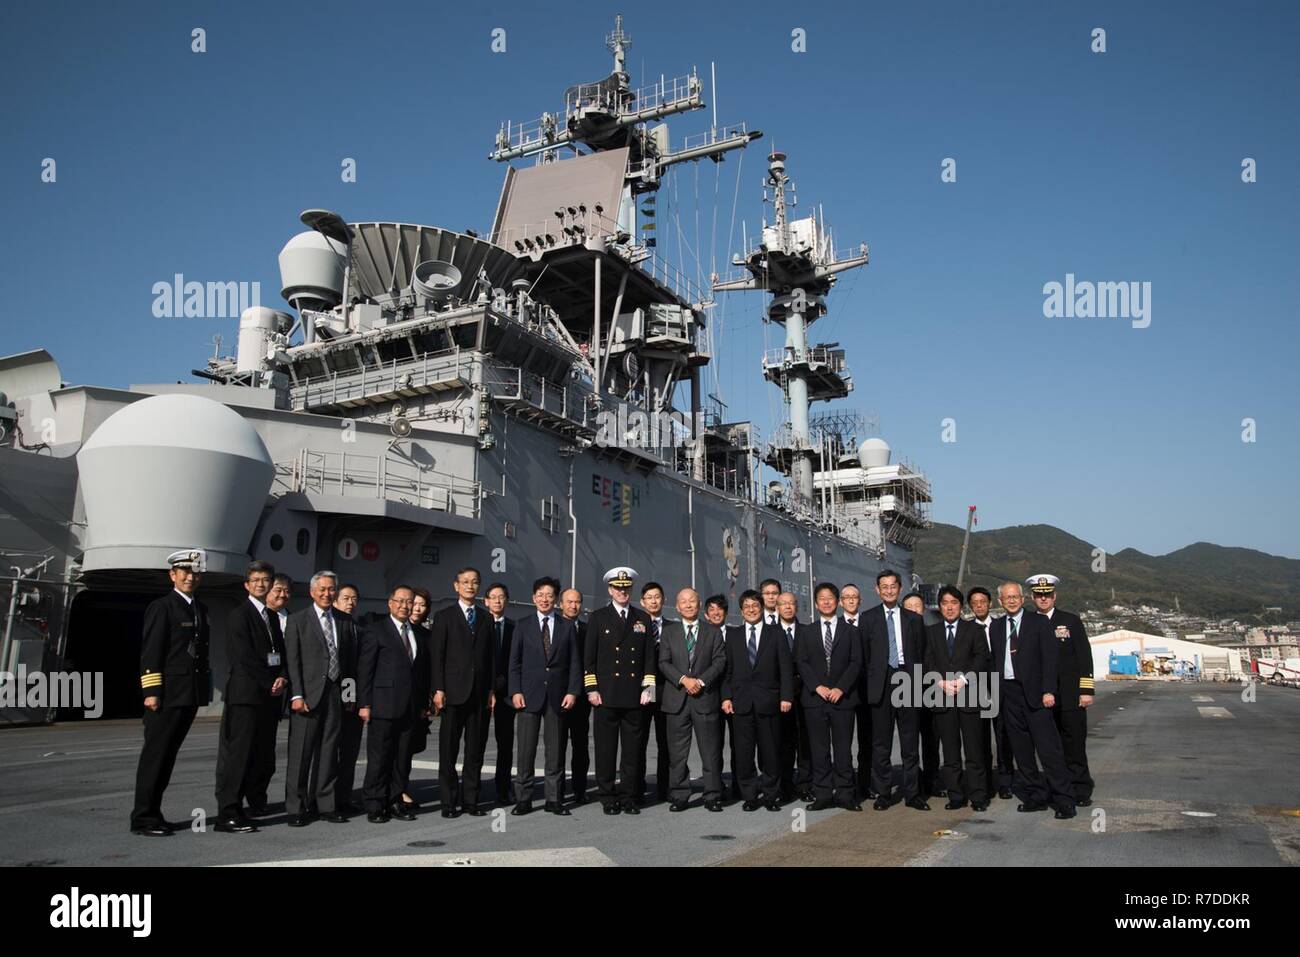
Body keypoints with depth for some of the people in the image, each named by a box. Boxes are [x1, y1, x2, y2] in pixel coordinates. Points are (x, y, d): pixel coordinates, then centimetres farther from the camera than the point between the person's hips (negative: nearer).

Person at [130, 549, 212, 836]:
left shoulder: (201, 609, 17)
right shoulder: (161, 607, -5)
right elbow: (150, 653, -10)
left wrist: (205, 688, 16)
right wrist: (151, 691, -16)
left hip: (191, 694, 7)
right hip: (167, 694, -7)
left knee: (169, 754, 12)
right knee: (155, 754, -2)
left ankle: (152, 813, 19)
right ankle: (143, 818, 4)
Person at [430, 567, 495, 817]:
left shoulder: (486, 617, 13)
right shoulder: (444, 616, 3)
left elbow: (492, 655, 12)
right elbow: (438, 656, -2)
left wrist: (492, 689, 5)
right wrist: (438, 690, -9)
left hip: (480, 693, 3)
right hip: (454, 691, -3)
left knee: (476, 749, 6)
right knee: (448, 750, 1)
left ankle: (470, 800, 14)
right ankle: (449, 802, 9)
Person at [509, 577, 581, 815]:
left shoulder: (567, 626, 8)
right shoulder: (522, 625, 6)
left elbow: (575, 663, 6)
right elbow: (514, 662, 5)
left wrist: (573, 691, -3)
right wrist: (515, 691, -5)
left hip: (558, 696, 1)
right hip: (529, 695, -1)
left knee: (556, 751, 5)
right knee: (525, 750, -1)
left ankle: (554, 799, 13)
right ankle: (523, 799, 8)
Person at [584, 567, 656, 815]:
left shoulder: (642, 618, 13)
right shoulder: (598, 617, 6)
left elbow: (649, 656, 12)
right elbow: (589, 657, 3)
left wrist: (648, 688, 4)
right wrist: (591, 689, -4)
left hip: (635, 696, 2)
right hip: (606, 695, -2)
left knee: (632, 748, 4)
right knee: (606, 748, 1)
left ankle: (627, 796, 13)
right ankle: (608, 798, 10)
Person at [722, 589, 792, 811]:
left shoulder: (776, 633, 6)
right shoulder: (733, 635, 11)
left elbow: (786, 667, 2)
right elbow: (727, 669, 8)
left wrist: (786, 696, -6)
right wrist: (726, 697, -1)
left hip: (768, 701, -1)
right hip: (741, 701, 1)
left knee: (770, 751, 4)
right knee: (743, 753, 2)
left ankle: (771, 795, 16)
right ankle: (750, 795, 13)